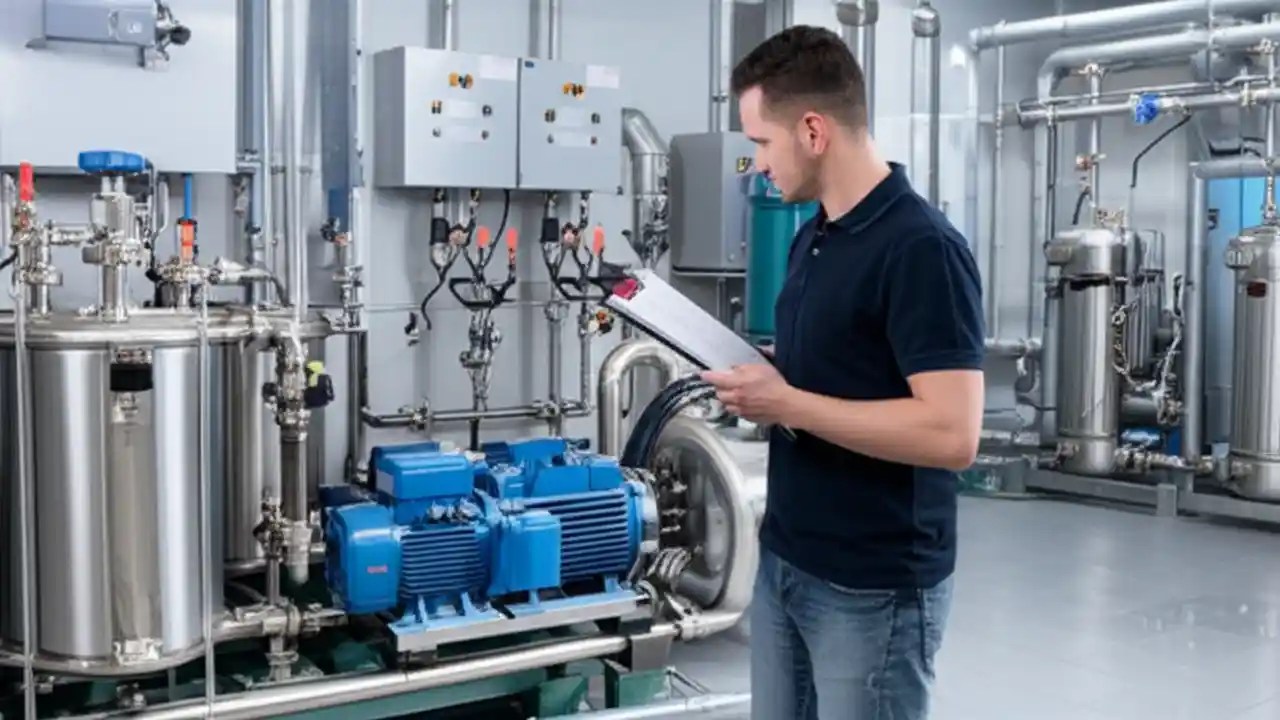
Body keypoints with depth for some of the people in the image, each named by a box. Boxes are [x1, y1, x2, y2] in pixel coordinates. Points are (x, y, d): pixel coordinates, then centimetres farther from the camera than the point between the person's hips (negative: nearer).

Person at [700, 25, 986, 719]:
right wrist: (755, 382, 1)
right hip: (784, 562, 9)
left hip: (874, 590, -8)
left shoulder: (922, 249, -20)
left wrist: (786, 403, -22)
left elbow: (951, 435, -27)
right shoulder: (812, 237, 8)